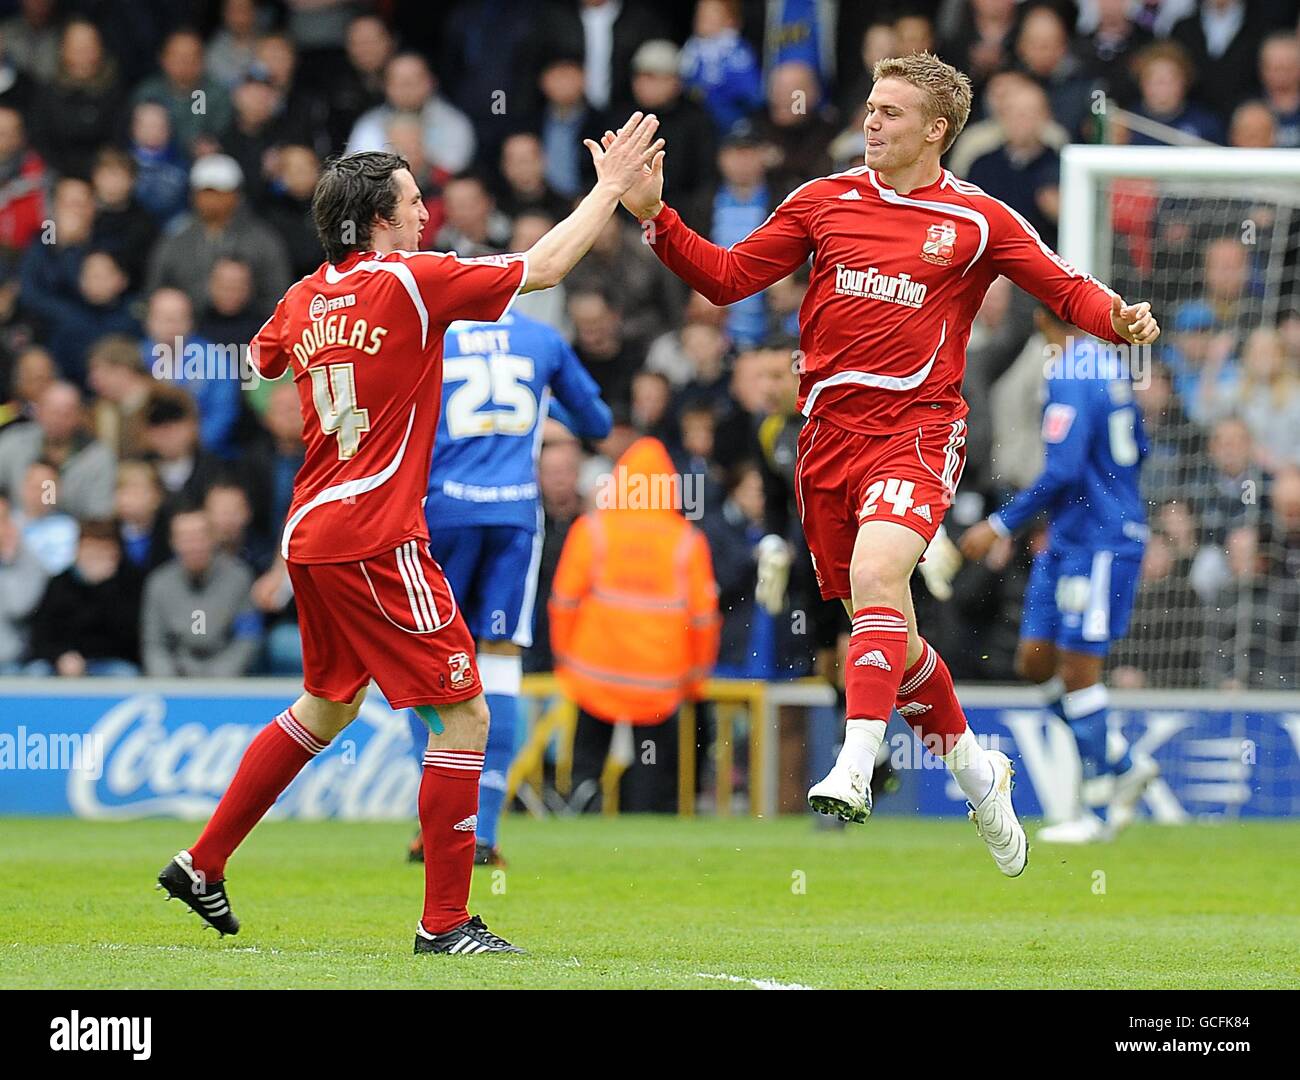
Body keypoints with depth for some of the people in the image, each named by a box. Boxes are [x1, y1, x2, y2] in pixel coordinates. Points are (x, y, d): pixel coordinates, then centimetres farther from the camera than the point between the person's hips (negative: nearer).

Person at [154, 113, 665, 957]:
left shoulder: (306, 299, 9)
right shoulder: (411, 282, -12)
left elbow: (259, 361, 29)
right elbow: (543, 267, -6)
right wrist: (611, 186, 4)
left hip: (312, 533, 8)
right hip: (374, 540, -8)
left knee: (329, 707, 25)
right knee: (464, 713, -3)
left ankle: (202, 865, 28)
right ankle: (445, 920, -4)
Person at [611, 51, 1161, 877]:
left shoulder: (979, 221, 1)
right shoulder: (823, 202, 9)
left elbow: (1068, 290, 3)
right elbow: (728, 277, 12)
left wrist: (1120, 318, -18)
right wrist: (654, 214, 0)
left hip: (917, 428, -4)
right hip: (829, 429, 4)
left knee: (875, 573, -29)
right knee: (883, 627, 9)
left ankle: (854, 768, -34)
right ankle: (971, 762, 30)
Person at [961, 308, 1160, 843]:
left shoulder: (1071, 380, -18)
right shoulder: (1110, 367, 11)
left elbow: (1062, 473, -24)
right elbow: (1135, 450, 21)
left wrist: (999, 525, -18)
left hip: (1098, 545, -10)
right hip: (1068, 540, 10)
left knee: (1078, 669, -5)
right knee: (1036, 662, 11)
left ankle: (1089, 814, 1)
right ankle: (1121, 767, 18)